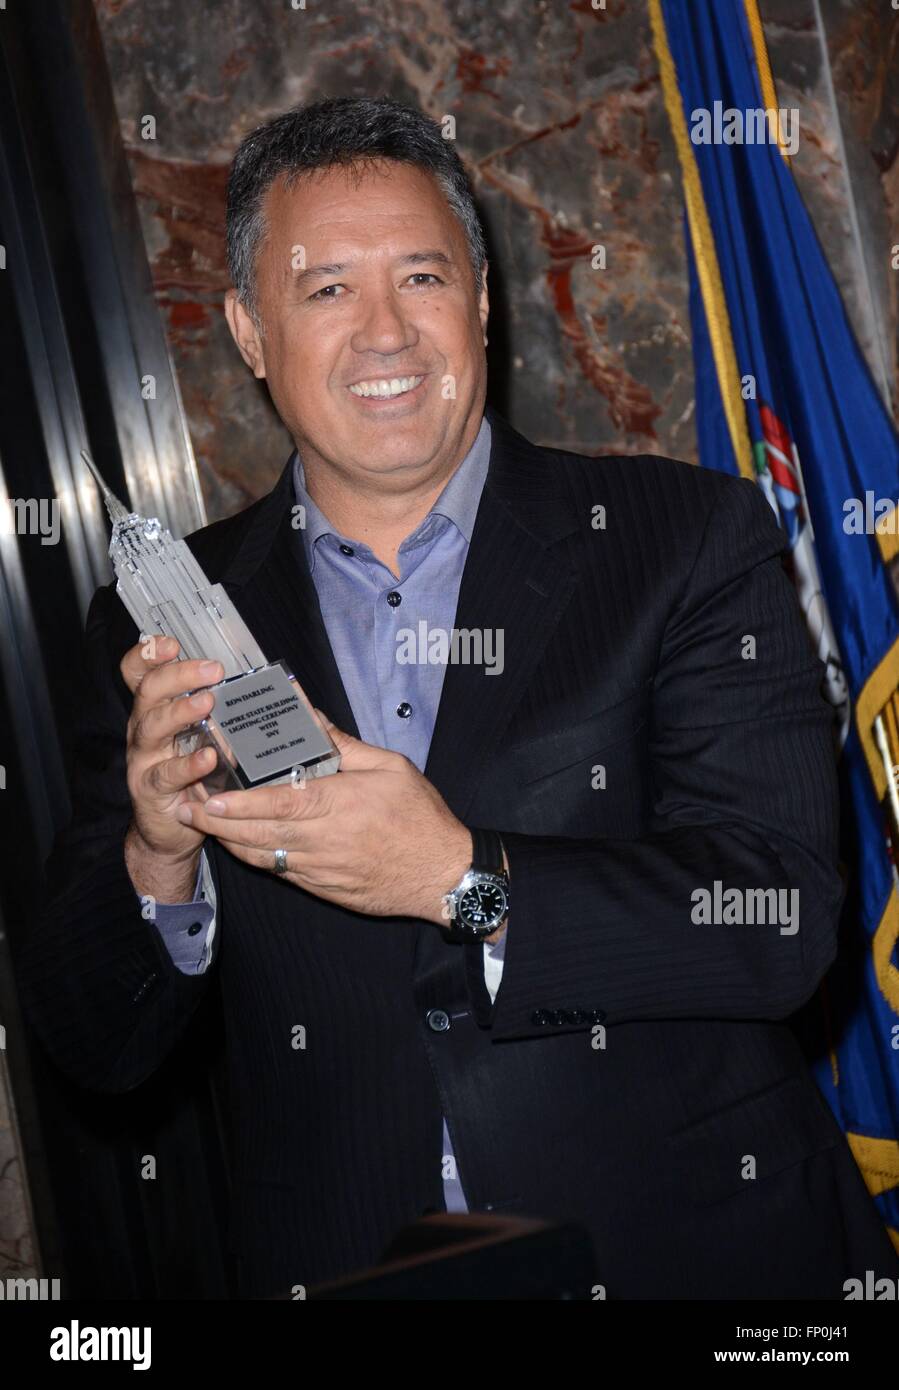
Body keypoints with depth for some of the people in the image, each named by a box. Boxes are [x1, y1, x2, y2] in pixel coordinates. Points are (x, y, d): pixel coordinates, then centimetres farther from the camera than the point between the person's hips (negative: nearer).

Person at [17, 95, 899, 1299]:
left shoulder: (694, 541, -2)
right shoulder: (168, 625, 3)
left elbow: (780, 923, -10)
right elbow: (92, 1045, 4)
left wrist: (464, 879, -21)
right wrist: (158, 864, -15)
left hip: (688, 1256, -2)